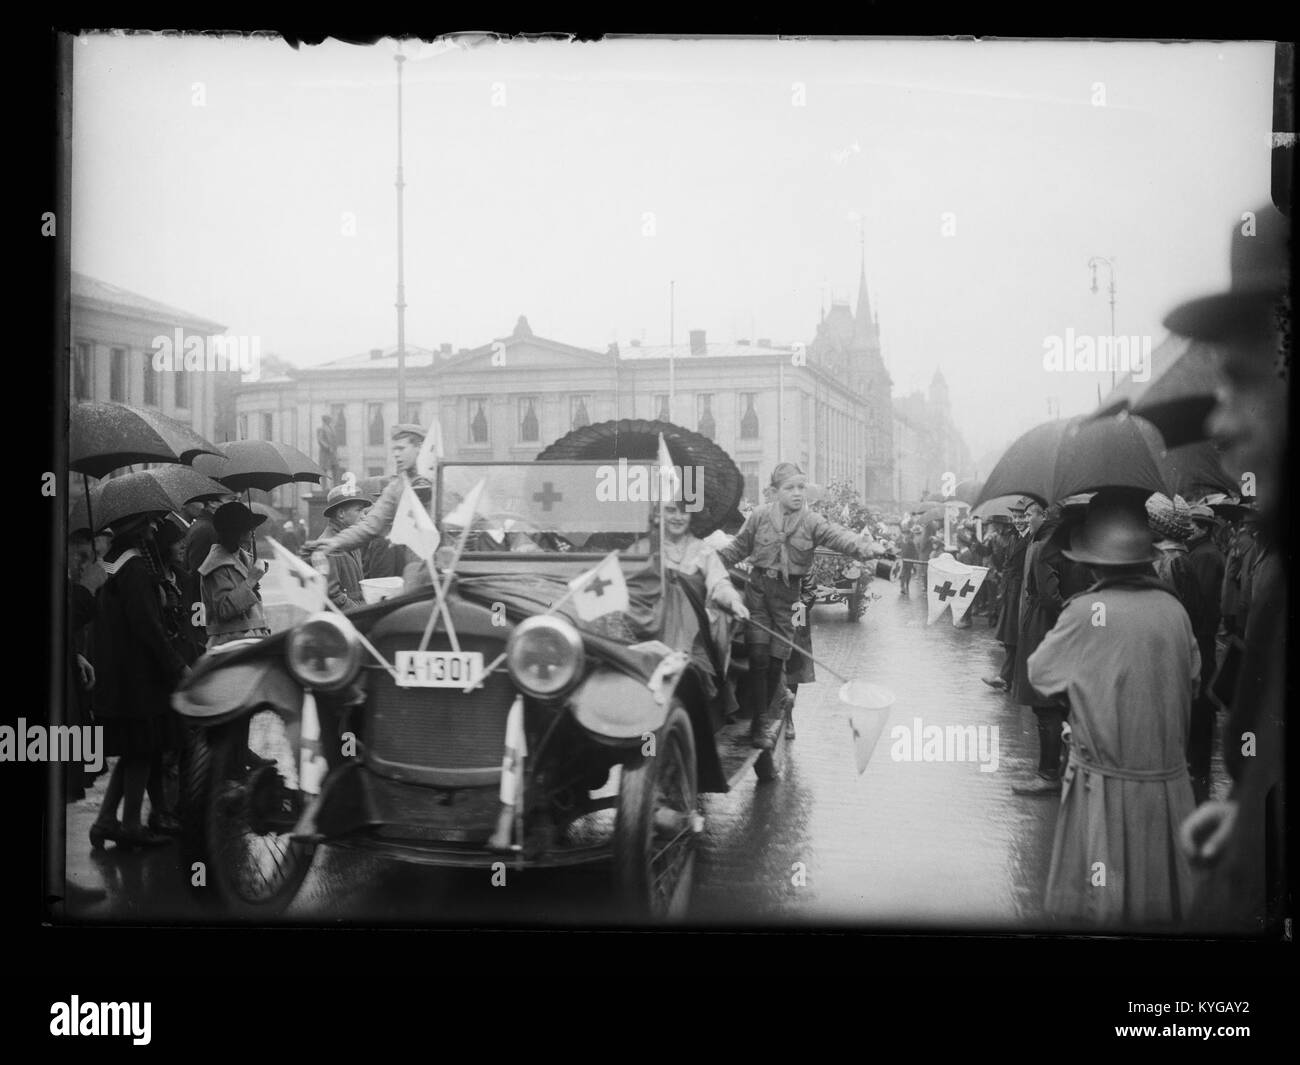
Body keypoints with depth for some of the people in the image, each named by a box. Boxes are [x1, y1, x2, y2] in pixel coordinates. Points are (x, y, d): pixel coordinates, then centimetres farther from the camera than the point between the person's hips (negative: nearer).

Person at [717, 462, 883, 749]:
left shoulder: (811, 521, -2)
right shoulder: (760, 515, 0)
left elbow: (836, 535, -18)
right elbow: (739, 547, 10)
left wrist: (863, 547, -36)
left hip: (788, 591, 1)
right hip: (759, 586, -1)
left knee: (777, 657, 4)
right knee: (758, 654, -8)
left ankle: (764, 712, 24)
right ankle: (761, 723, -4)